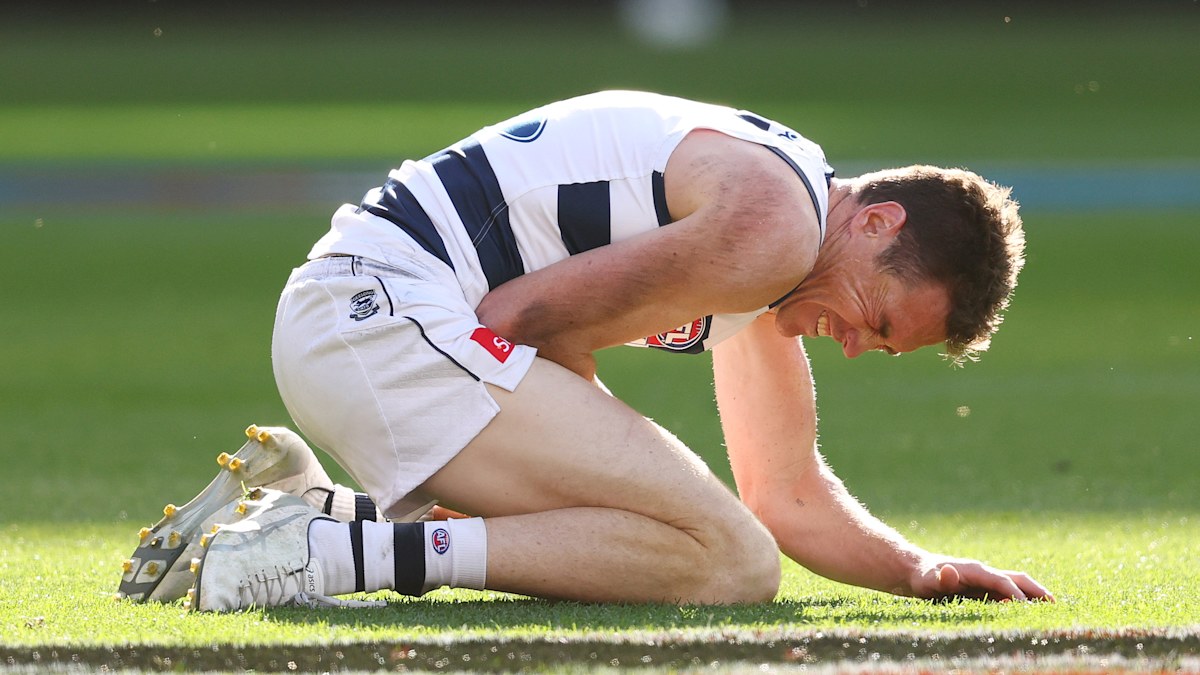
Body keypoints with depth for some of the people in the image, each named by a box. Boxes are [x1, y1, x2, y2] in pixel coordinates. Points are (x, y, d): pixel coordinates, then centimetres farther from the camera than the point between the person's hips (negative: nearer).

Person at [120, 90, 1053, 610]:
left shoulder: (778, 254, 22)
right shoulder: (773, 225, -12)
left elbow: (790, 498, 27)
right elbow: (521, 312, -12)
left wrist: (922, 573, 13)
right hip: (394, 309, -11)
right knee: (729, 563, -15)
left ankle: (314, 509, 7)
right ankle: (338, 550, -24)